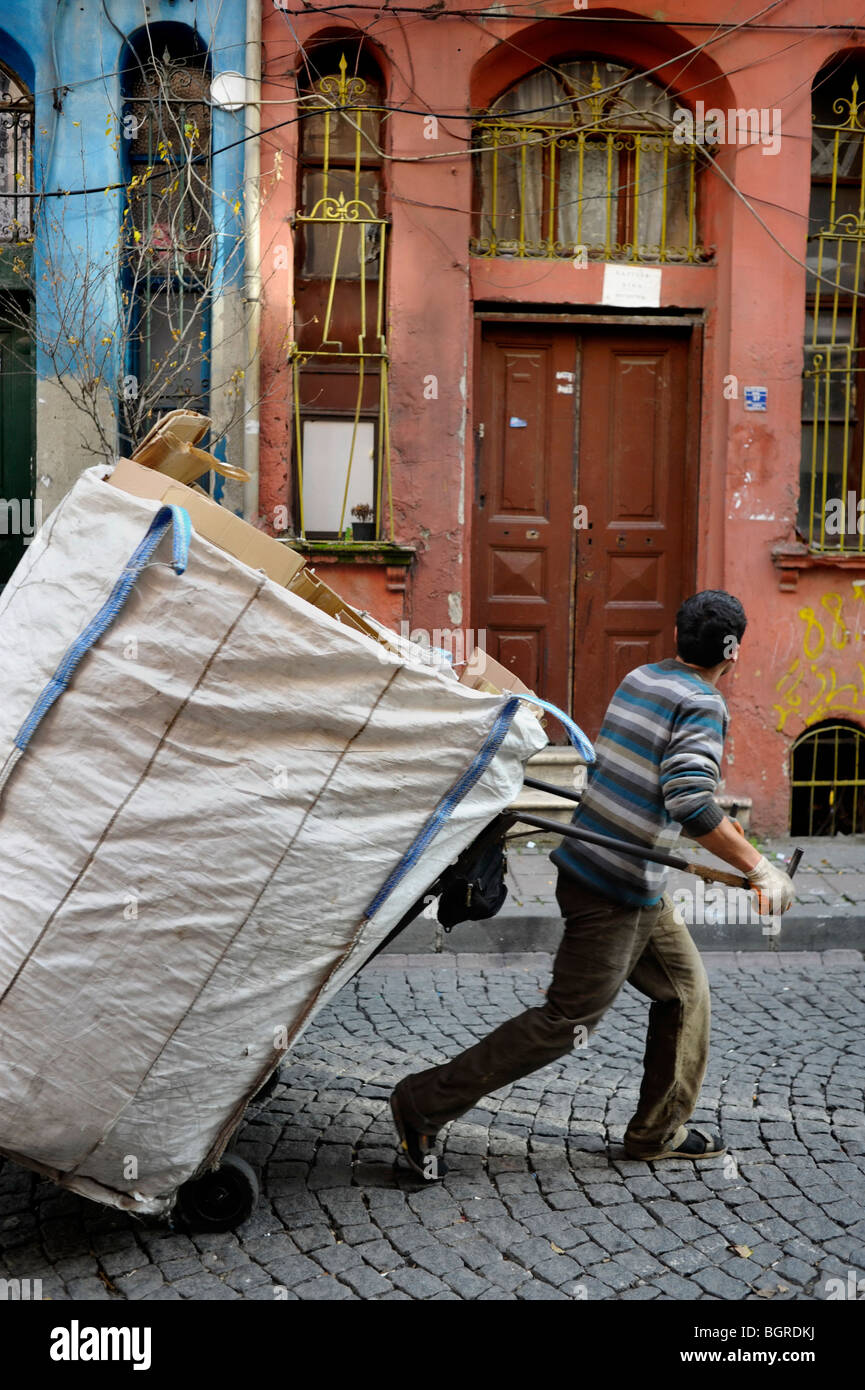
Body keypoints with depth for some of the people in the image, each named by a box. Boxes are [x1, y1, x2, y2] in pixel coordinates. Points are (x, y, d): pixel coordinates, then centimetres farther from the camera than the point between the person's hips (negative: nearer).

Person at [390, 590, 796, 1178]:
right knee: (569, 1019, -2)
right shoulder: (702, 705, -15)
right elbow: (692, 806, -27)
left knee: (685, 990, 18)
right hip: (617, 889, -9)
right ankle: (425, 1103, 2)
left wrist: (713, 816, 30)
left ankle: (660, 1130, 28)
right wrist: (760, 868, -20)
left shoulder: (638, 679, 10)